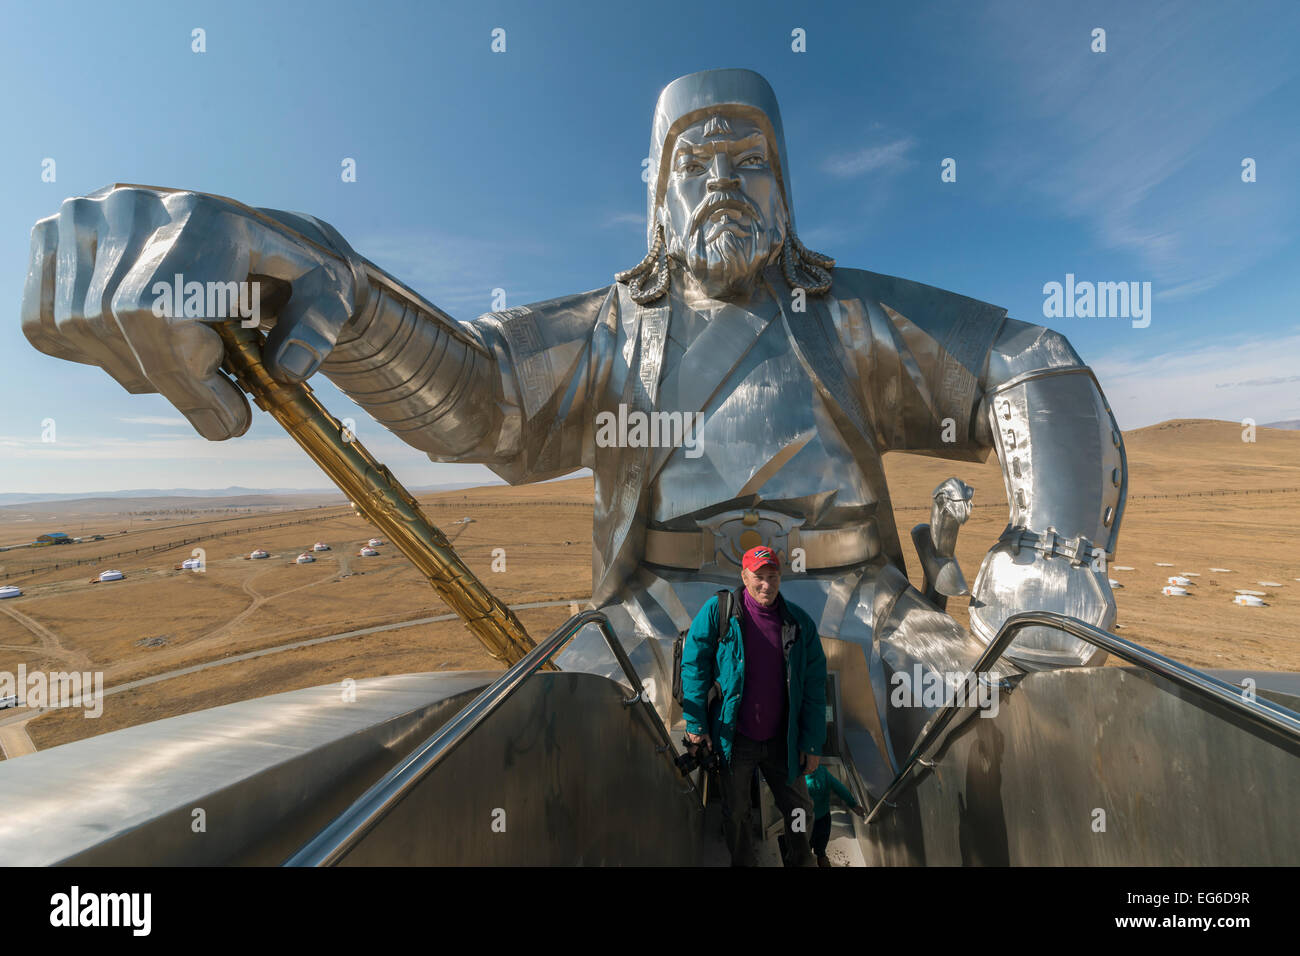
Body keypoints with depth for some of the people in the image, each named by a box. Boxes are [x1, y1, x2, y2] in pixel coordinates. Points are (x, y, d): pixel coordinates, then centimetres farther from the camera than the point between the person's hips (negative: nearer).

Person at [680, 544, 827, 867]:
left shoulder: (799, 622, -5)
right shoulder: (717, 612, -12)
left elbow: (814, 686, 0)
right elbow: (693, 665, -7)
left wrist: (812, 743, -1)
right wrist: (695, 723, -9)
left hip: (781, 740, 2)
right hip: (734, 739, -2)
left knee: (800, 811, 15)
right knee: (736, 814, 16)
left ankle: (802, 860, 42)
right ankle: (741, 862, 41)